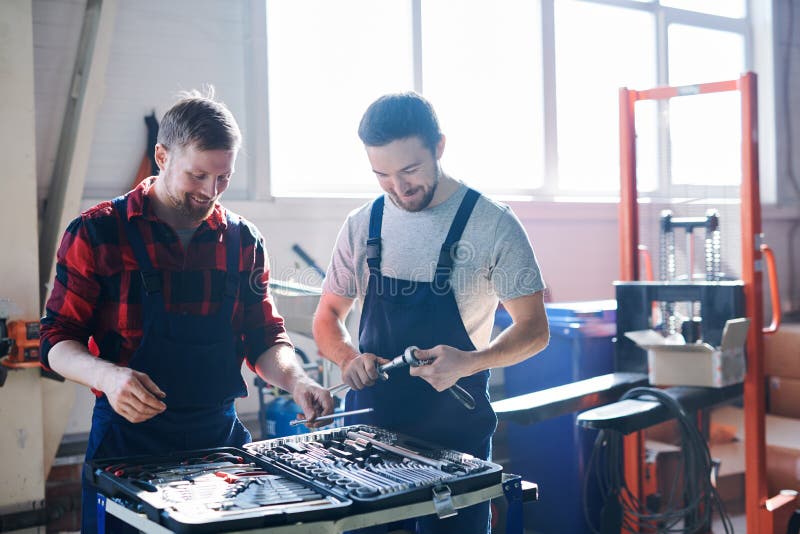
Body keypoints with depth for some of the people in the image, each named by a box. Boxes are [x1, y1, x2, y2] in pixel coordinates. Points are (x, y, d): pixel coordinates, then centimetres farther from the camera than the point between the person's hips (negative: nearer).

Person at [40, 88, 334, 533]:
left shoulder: (244, 242, 5)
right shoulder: (98, 233, -5)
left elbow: (265, 339, 10)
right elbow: (58, 341, -3)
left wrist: (295, 380, -10)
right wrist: (106, 375, -24)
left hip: (221, 437, 3)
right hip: (128, 437, -3)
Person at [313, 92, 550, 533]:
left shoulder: (494, 225, -9)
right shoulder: (362, 225, 2)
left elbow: (534, 329, -5)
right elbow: (328, 318, 12)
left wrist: (470, 362, -23)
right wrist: (348, 359, -10)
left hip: (455, 434, -3)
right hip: (367, 427, 3)